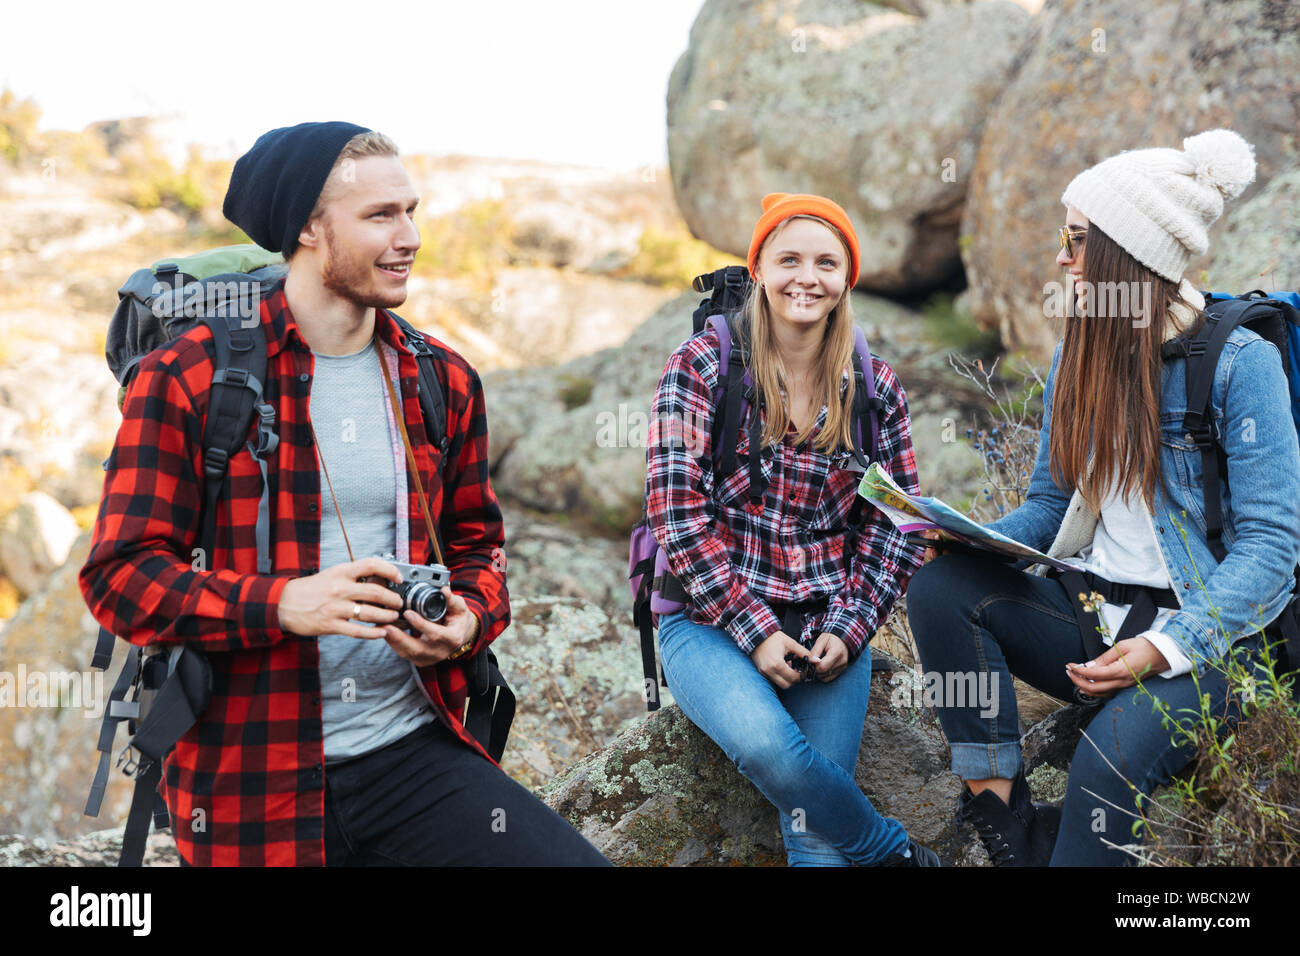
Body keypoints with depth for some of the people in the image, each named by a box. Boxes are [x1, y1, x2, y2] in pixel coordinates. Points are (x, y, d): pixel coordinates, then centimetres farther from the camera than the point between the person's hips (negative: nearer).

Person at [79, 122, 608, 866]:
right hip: (253, 787, -3)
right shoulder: (187, 380, -3)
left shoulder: (445, 382, 11)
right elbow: (122, 574, -6)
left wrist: (469, 618, -3)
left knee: (575, 859, -17)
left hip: (416, 753, 4)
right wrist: (283, 603, -21)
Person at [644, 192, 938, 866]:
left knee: (817, 835, -18)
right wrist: (753, 630, -15)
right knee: (767, 742, -31)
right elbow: (677, 510, -9)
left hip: (828, 624, 2)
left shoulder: (875, 387, 6)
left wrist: (848, 628, -7)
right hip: (711, 618, -2)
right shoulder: (701, 365, -4)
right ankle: (894, 850, -8)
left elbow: (895, 521, 8)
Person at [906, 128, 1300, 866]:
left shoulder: (1240, 361, -9)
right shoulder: (1080, 357, 10)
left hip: (1203, 629, -6)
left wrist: (1166, 646, -24)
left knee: (1110, 757, -34)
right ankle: (1006, 823, -19)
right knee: (940, 583, -20)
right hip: (1088, 611, 6)